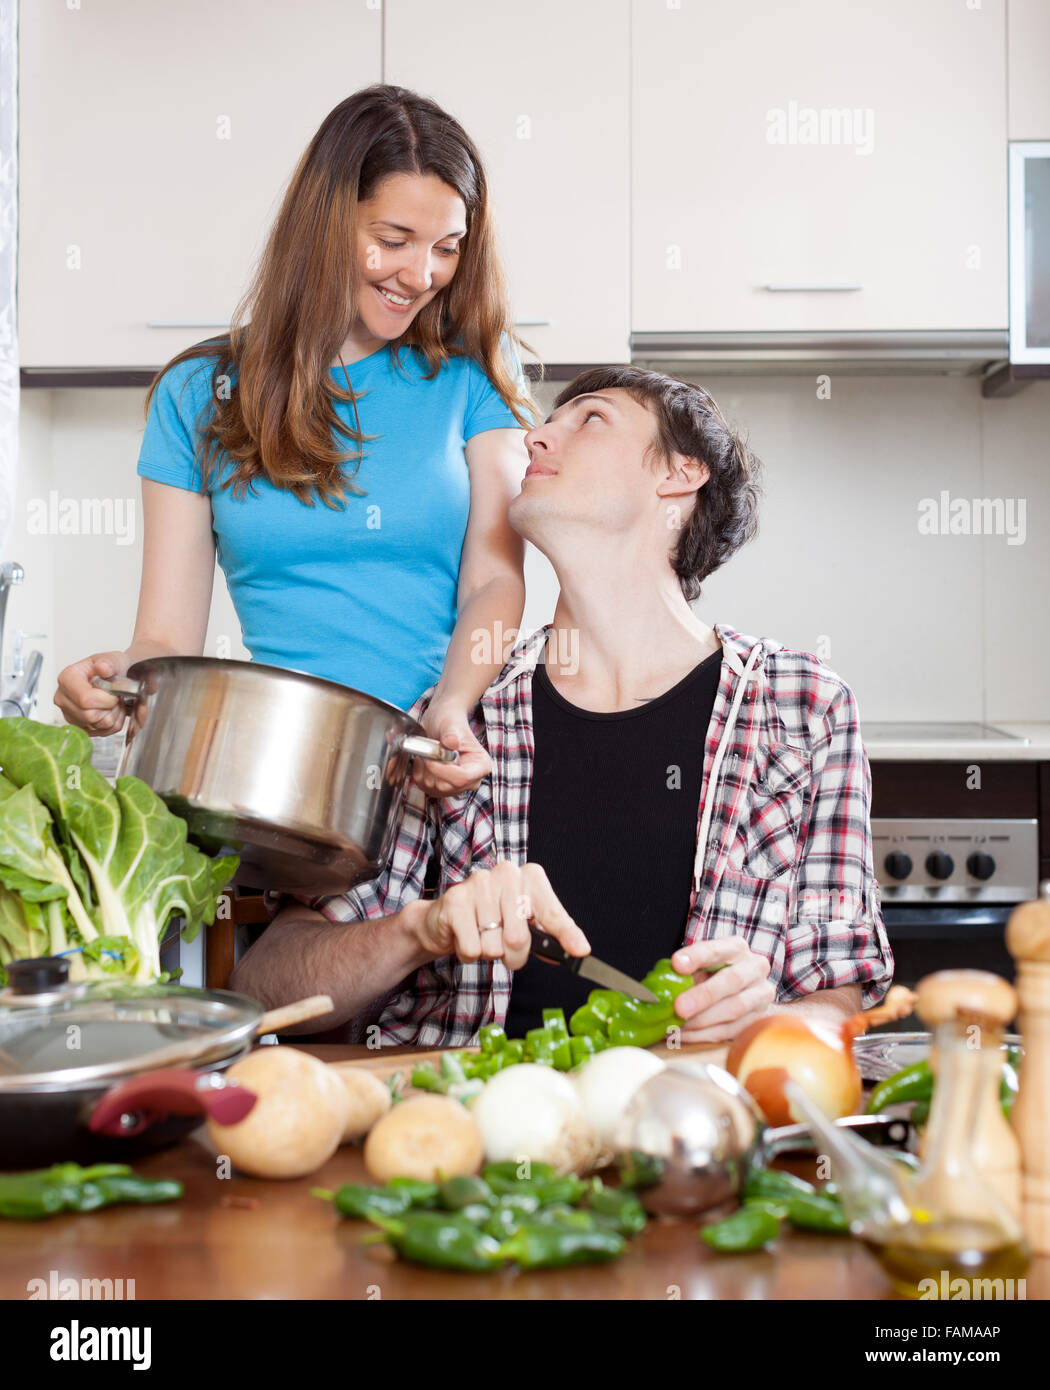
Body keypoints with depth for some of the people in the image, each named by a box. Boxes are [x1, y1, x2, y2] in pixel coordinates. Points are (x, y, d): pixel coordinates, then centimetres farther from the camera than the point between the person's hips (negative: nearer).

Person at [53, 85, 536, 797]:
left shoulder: (475, 374, 11)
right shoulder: (200, 394, 11)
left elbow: (495, 578, 1)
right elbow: (168, 634, 8)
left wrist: (453, 709, -19)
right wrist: (122, 677, -16)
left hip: (452, 768, 0)